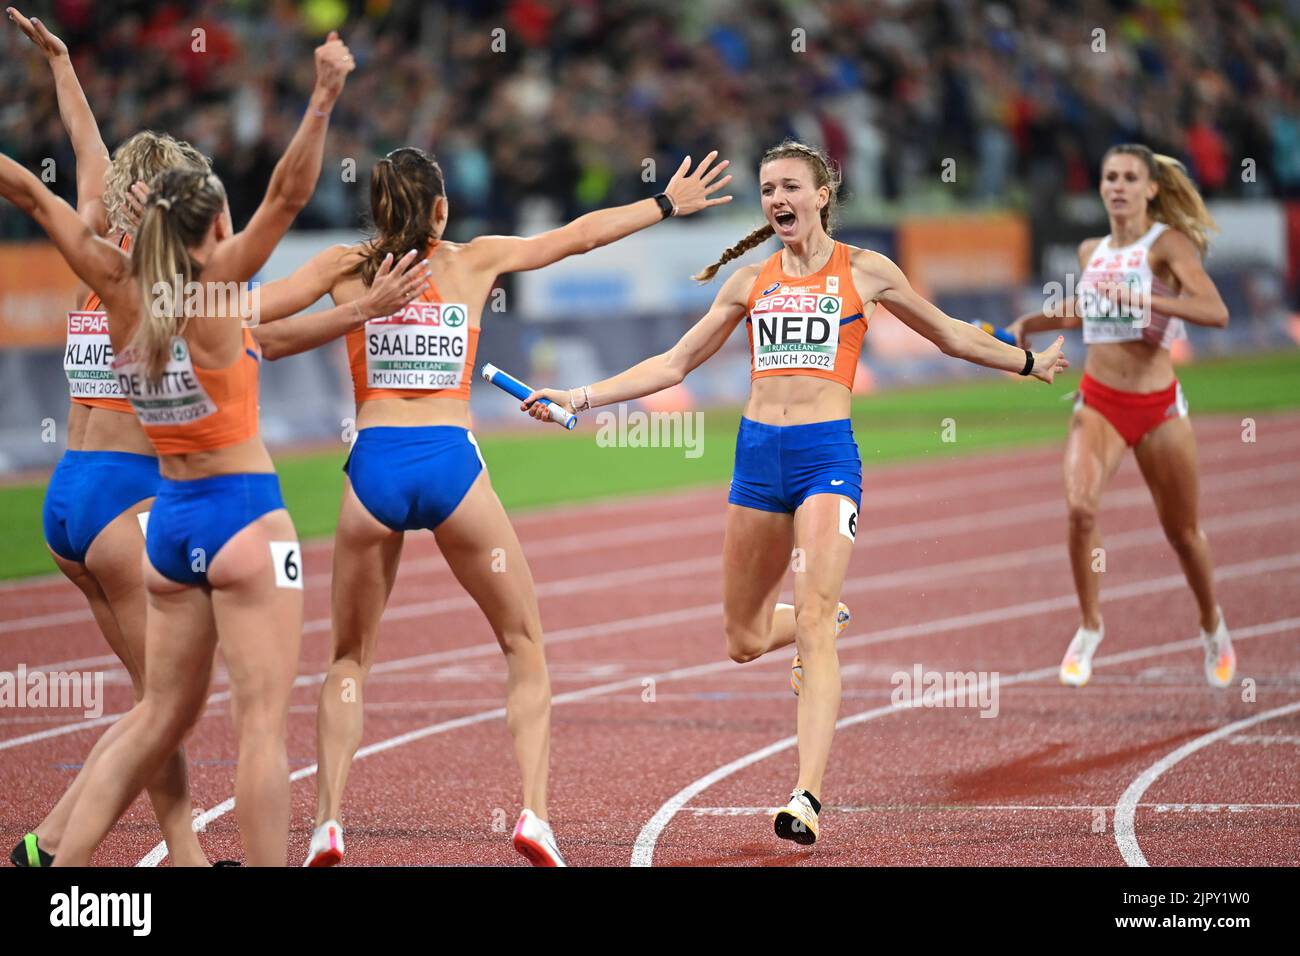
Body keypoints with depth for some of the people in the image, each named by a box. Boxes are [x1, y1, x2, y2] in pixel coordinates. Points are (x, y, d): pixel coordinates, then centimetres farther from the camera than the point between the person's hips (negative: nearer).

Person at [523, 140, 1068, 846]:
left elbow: (948, 334, 19)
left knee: (813, 623, -18)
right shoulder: (751, 280, 12)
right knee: (744, 641, 10)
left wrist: (1029, 362, 21)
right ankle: (824, 626, 45)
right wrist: (581, 397, 9)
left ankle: (807, 799, -24)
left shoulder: (863, 271, 5)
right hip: (758, 453, 4)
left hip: (827, 452, -4)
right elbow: (674, 365, 16)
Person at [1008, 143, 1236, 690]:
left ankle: (1213, 627, 37)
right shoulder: (1091, 253, 9)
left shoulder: (1167, 244, -9)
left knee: (1182, 532, 9)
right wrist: (1032, 322, 14)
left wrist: (1142, 299, -34)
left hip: (1157, 407, -3)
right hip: (1097, 404, 3)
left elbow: (1216, 312, -24)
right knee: (1080, 507, -23)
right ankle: (1090, 626, -5)